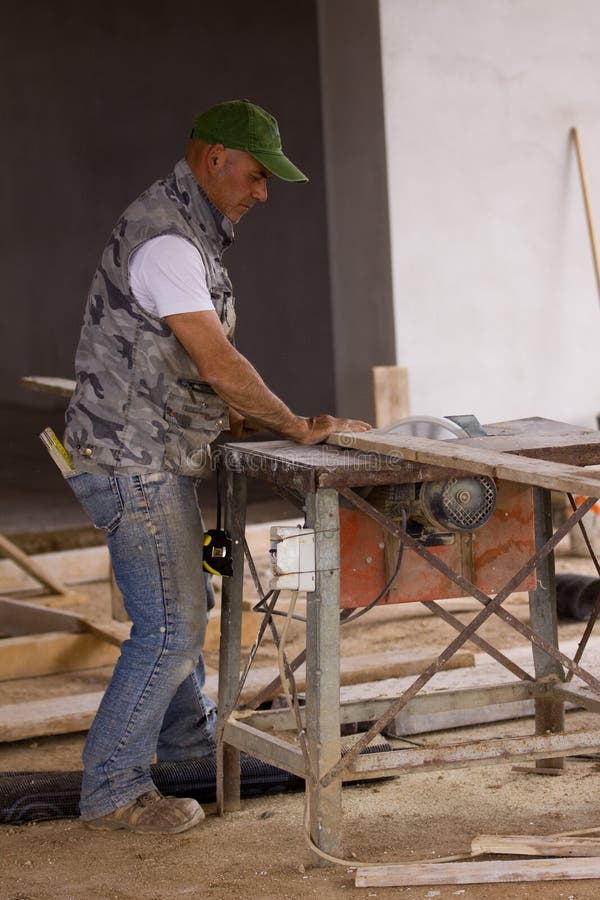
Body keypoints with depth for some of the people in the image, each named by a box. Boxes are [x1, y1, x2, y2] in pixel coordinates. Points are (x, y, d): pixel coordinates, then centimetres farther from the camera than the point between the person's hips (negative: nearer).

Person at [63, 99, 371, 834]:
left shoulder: (187, 232, 13)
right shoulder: (165, 241, -22)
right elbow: (218, 363, -23)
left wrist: (240, 416, 12)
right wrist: (298, 427, -13)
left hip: (161, 456, 11)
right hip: (132, 461, -11)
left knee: (181, 604, 25)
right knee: (168, 626, -7)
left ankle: (185, 730, 45)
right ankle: (111, 791, 2)